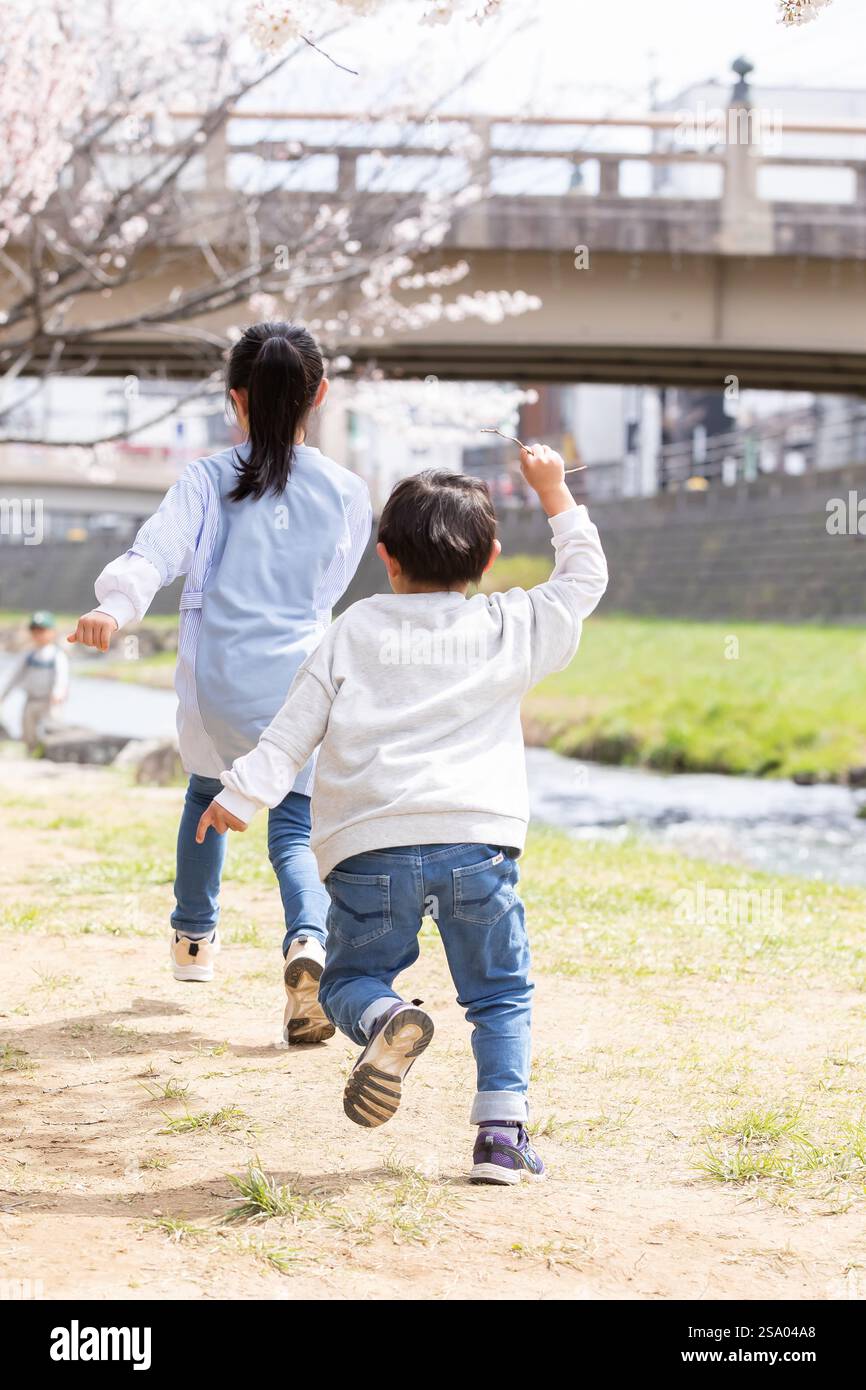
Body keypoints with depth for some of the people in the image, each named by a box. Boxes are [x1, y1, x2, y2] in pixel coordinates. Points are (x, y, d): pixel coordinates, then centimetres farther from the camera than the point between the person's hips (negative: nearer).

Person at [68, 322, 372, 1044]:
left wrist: (114, 606, -34)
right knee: (295, 828, 7)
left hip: (215, 683, 1)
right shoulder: (348, 492, 0)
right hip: (301, 684, -1)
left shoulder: (209, 479, -3)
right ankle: (309, 940, -24)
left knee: (208, 795, 29)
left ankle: (194, 938, 43)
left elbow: (156, 551, -20)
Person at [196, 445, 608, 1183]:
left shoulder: (353, 631, 10)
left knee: (350, 980, 11)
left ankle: (386, 1019, -23)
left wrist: (243, 791, 11)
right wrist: (556, 493, 27)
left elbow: (295, 725, 6)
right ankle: (502, 1132, -1)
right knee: (501, 994, 13)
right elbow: (585, 578, 23)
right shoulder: (512, 628, 9)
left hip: (370, 850, 0)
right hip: (476, 839, 0)